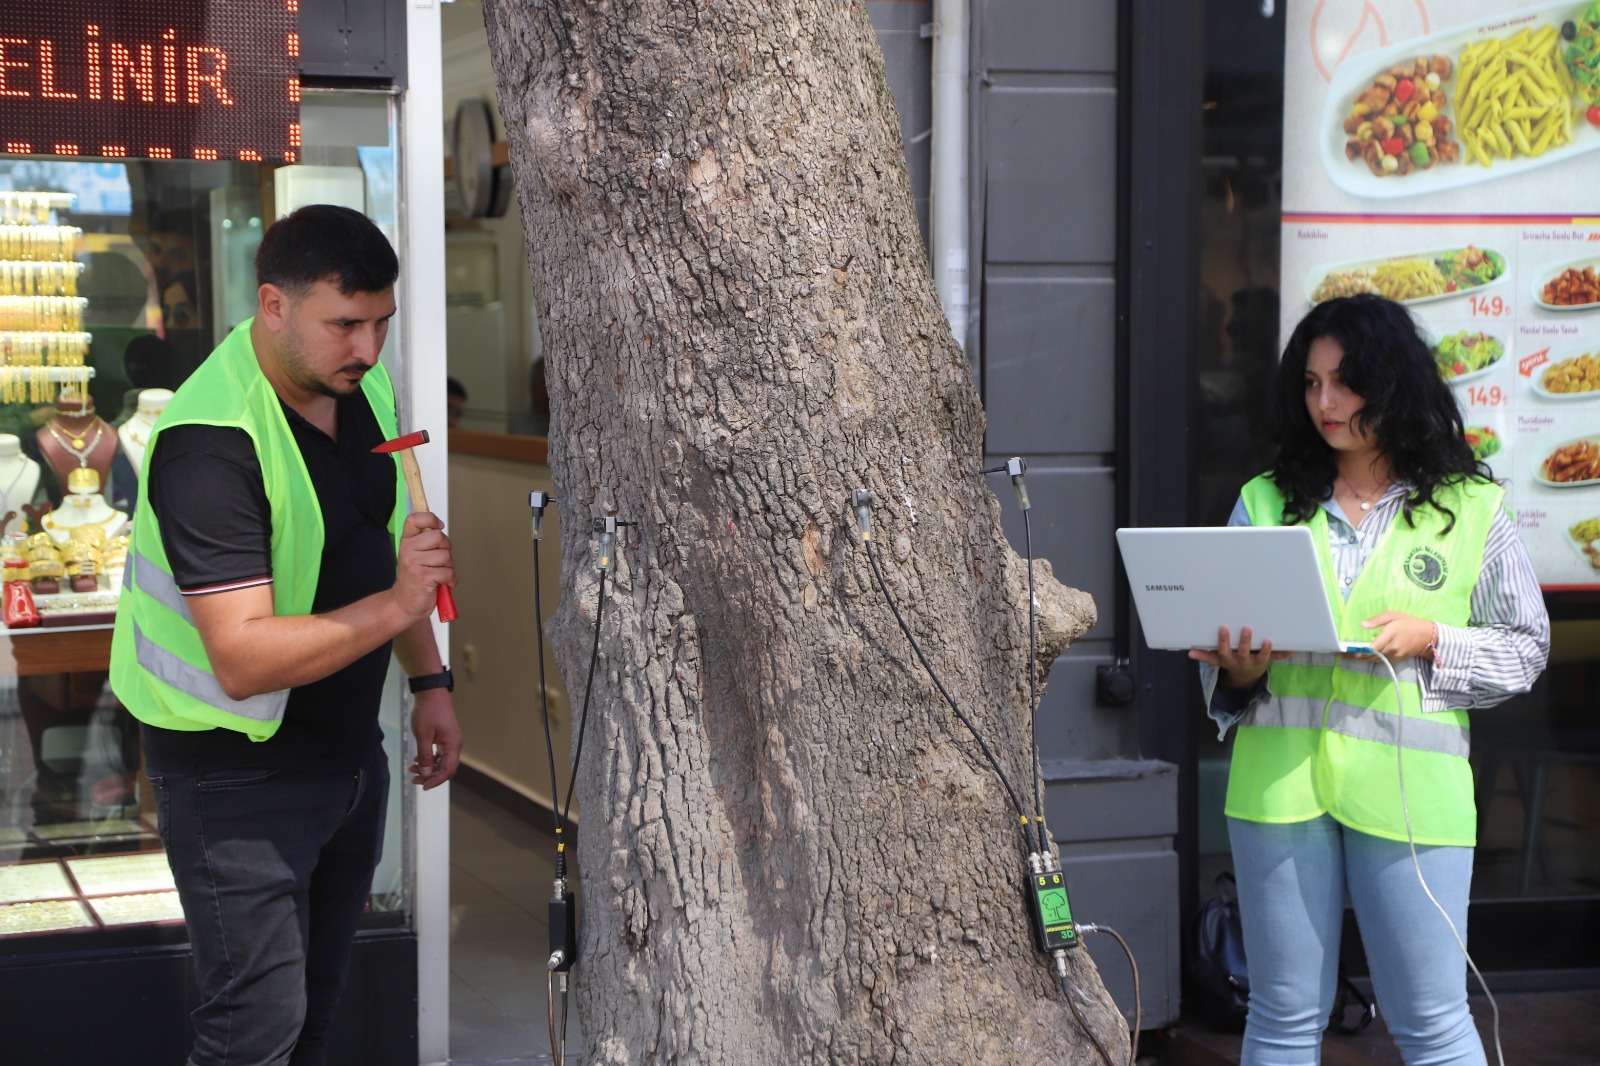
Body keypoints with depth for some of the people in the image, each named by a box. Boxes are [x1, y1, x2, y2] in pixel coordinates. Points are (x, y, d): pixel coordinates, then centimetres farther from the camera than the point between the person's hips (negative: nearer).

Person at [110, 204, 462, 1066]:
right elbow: (244, 659, -32)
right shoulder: (210, 443, -27)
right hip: (239, 770, -8)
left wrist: (429, 681, 12)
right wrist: (397, 605, -36)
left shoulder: (362, 388, 0)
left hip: (349, 751, 8)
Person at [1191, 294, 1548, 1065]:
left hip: (1407, 788, -2)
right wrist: (1238, 669, -12)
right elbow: (1215, 639, 11)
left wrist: (1429, 639, -10)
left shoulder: (1472, 508, 4)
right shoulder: (1265, 503, 10)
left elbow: (1525, 647, 7)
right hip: (1280, 781, 2)